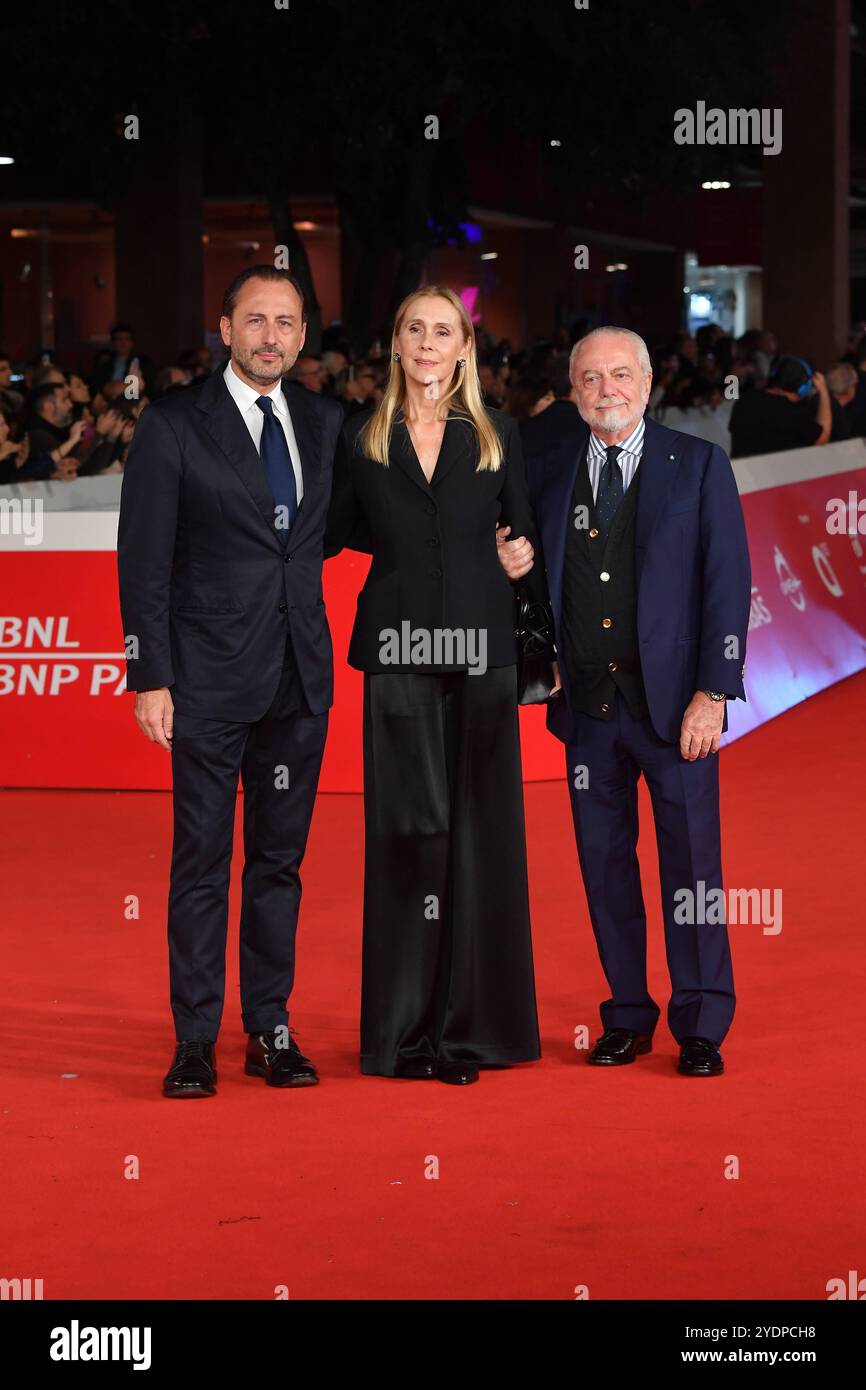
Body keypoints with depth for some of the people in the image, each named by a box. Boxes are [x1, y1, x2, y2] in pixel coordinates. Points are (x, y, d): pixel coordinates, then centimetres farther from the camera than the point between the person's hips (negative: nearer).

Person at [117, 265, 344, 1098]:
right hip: (210, 680, -4)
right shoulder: (173, 425, -3)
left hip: (299, 681, 4)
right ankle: (196, 1041, 7)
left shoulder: (325, 424, 9)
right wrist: (149, 676, -10)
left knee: (280, 859, 10)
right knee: (201, 863, 0)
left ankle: (269, 1030, 18)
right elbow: (143, 562, -5)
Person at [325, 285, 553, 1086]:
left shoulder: (497, 438, 8)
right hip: (399, 651, -1)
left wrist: (554, 636, 5)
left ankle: (473, 1022, 9)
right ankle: (407, 1026, 4)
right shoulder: (363, 442, 7)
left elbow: (527, 538, 10)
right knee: (409, 828, -3)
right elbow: (339, 534, 14)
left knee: (480, 831, 2)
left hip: (480, 650, 1)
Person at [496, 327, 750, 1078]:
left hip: (674, 699, -3)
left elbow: (727, 583, -4)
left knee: (691, 860, 0)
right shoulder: (548, 471, 9)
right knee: (604, 863, 8)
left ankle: (701, 1027, 10)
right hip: (589, 704, 3)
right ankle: (628, 1017, 20)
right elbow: (539, 579, 18)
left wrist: (713, 690, -11)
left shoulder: (698, 466, 0)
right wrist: (511, 565, -6)